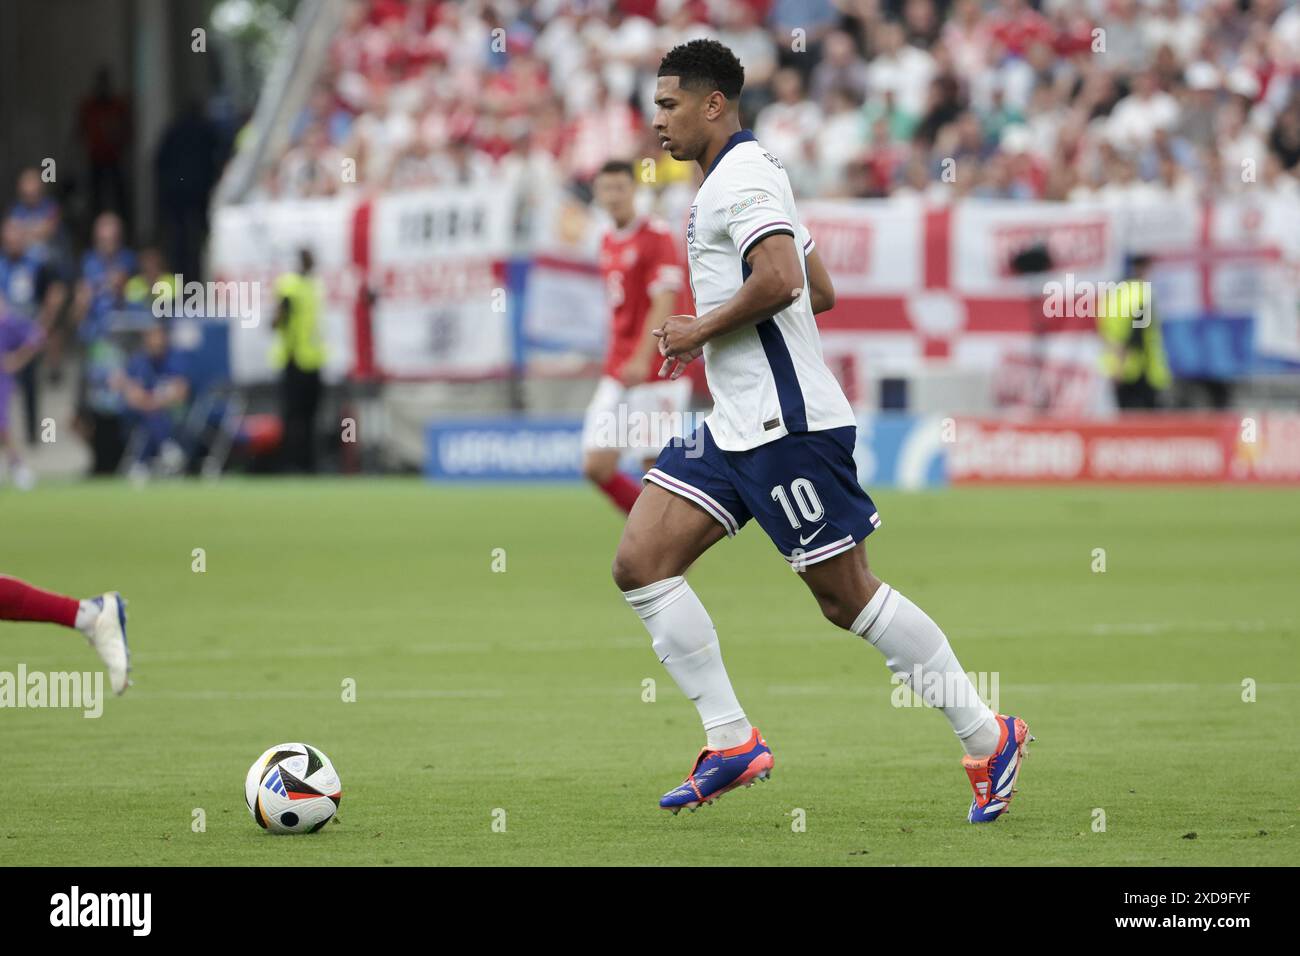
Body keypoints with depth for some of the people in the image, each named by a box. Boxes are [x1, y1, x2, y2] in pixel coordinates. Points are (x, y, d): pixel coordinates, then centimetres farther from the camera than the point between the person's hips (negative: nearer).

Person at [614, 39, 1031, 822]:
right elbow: (817, 291, 27)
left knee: (847, 595, -7)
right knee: (640, 564, 1)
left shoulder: (742, 176, -12)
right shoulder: (732, 179, 20)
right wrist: (706, 336, 19)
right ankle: (732, 742, 1)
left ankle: (987, 739, 3)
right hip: (737, 427, 10)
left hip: (787, 426, -10)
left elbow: (781, 280, -27)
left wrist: (701, 330, -14)